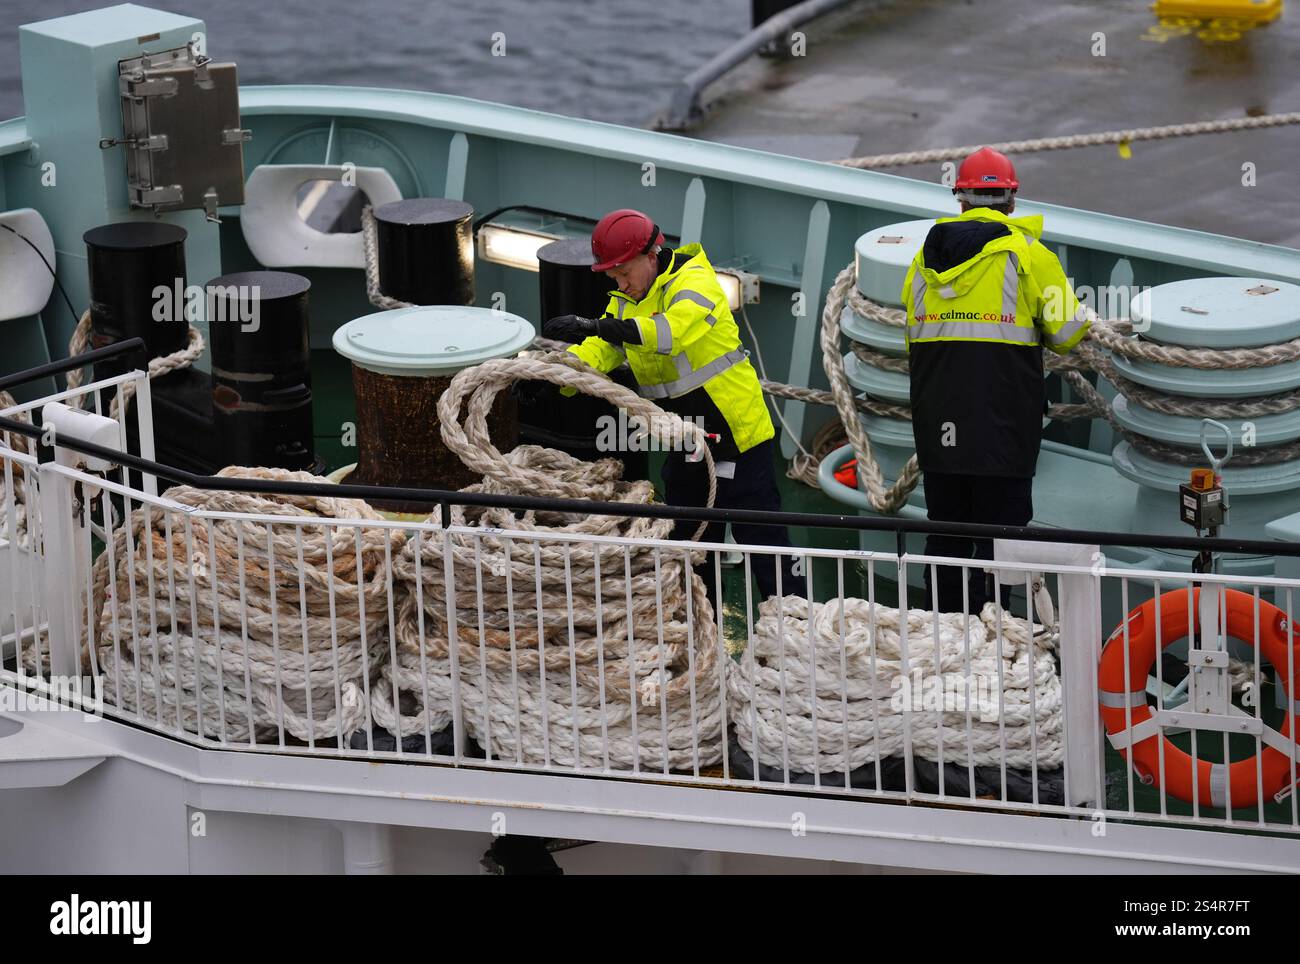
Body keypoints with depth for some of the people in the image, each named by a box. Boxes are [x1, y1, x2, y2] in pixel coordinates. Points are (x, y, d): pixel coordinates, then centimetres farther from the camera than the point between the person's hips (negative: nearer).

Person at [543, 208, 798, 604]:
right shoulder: (626, 303, 8)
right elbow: (596, 353, -5)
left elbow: (673, 330, -38)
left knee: (763, 544, -4)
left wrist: (595, 326, -48)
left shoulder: (694, 282, -17)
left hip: (738, 435, -8)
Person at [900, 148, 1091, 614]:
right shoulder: (1026, 252, -5)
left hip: (937, 419, 5)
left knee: (945, 532, 14)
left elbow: (910, 336, 14)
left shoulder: (927, 253, 10)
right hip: (1002, 420, -5)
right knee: (1000, 529, 0)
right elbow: (1066, 330, -6)